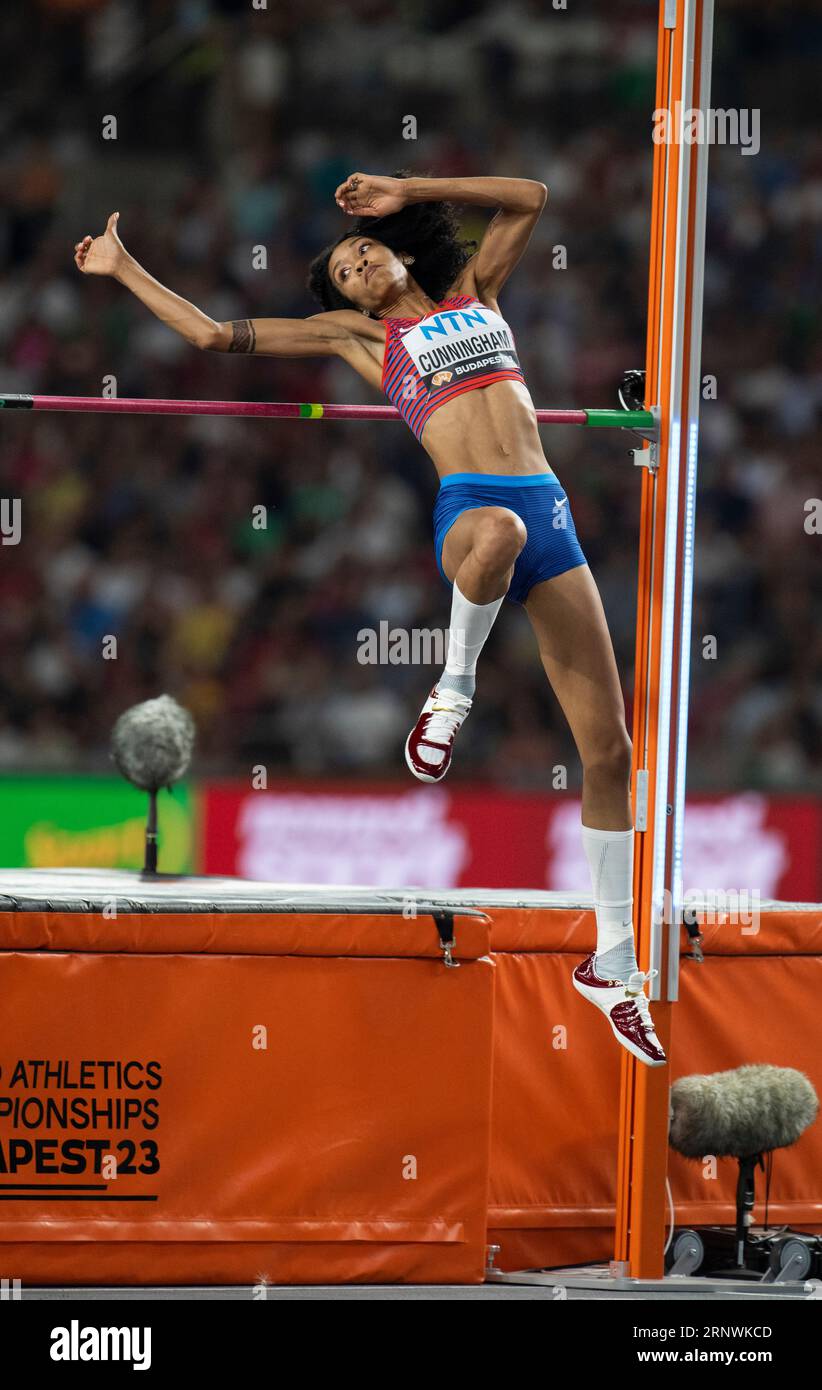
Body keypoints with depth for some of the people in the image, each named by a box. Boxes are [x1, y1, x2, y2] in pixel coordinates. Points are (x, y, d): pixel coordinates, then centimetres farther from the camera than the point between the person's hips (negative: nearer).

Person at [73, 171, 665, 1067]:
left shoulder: (475, 289, 25)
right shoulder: (357, 332, 18)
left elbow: (530, 198, 27)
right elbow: (215, 334, 18)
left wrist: (404, 192, 22)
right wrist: (123, 271, 22)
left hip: (550, 516, 4)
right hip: (470, 510, -3)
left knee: (608, 749, -3)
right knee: (501, 530, -45)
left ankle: (614, 965, 3)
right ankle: (454, 689, -17)